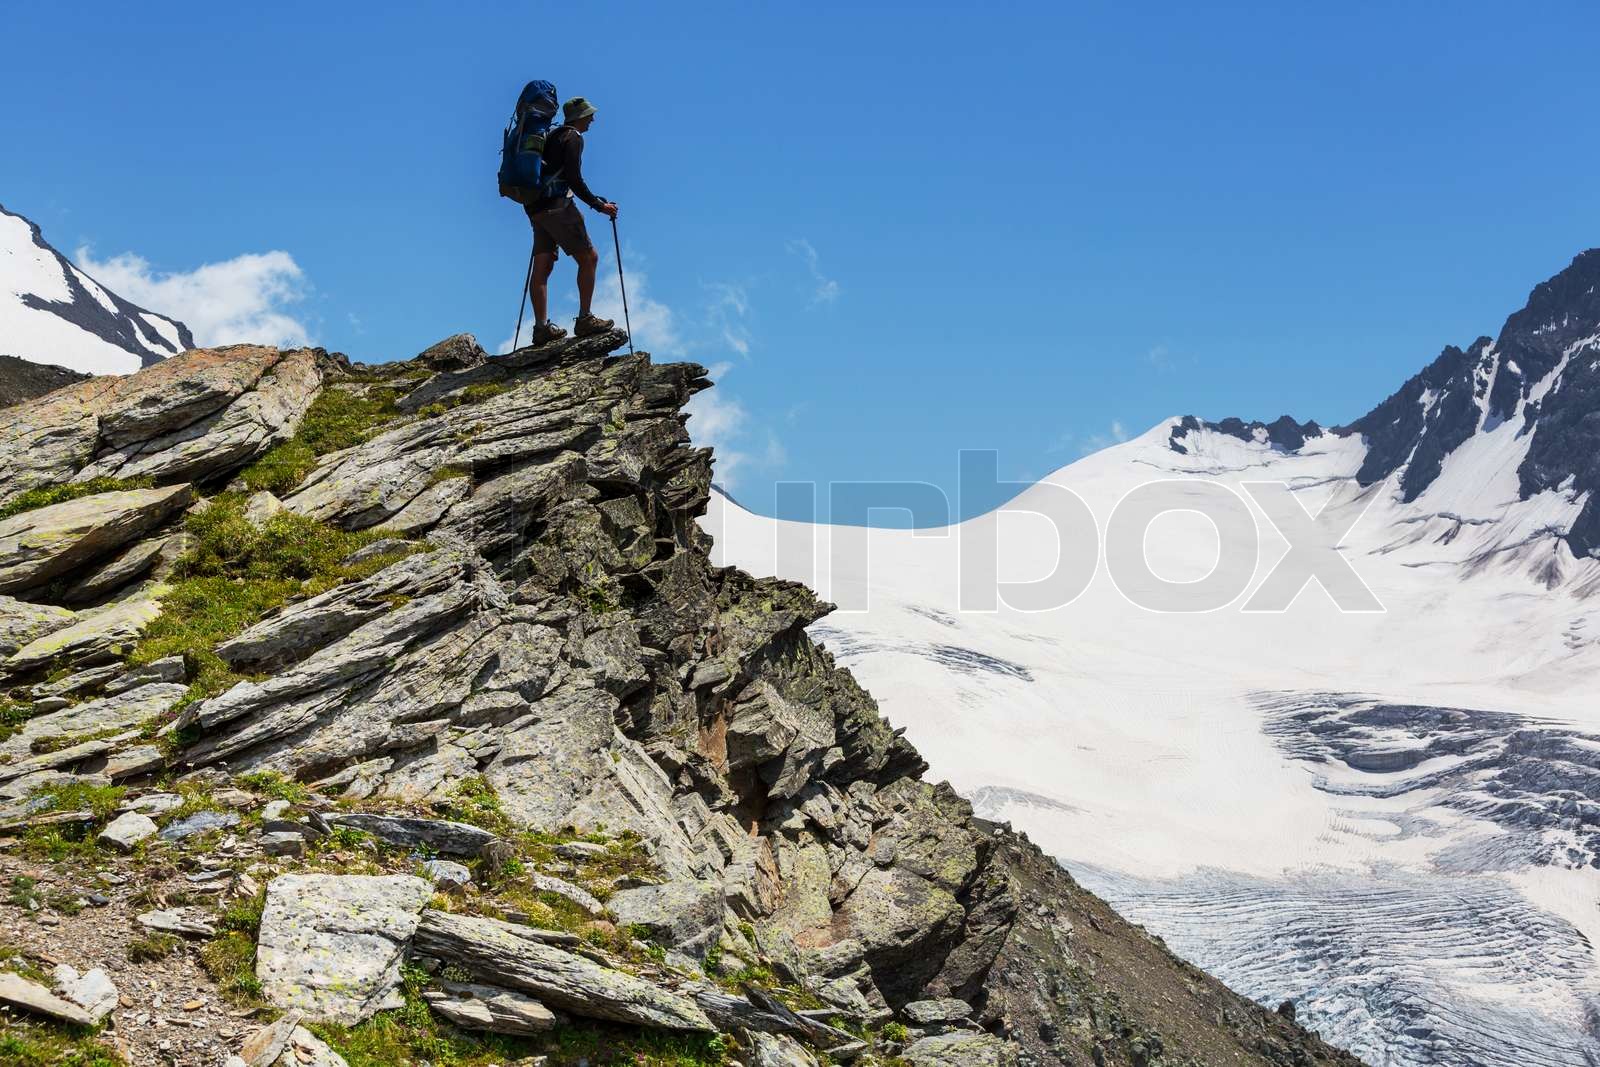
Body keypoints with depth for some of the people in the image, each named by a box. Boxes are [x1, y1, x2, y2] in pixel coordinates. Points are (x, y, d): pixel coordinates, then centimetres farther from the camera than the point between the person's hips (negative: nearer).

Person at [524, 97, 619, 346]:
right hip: (557, 206, -9)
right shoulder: (573, 138, -5)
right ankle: (585, 319, -6)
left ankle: (541, 327, 0)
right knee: (589, 258, -3)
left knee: (542, 268, 3)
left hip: (536, 209, 9)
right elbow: (574, 179, -15)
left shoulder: (552, 136, 23)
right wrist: (599, 205, -10)